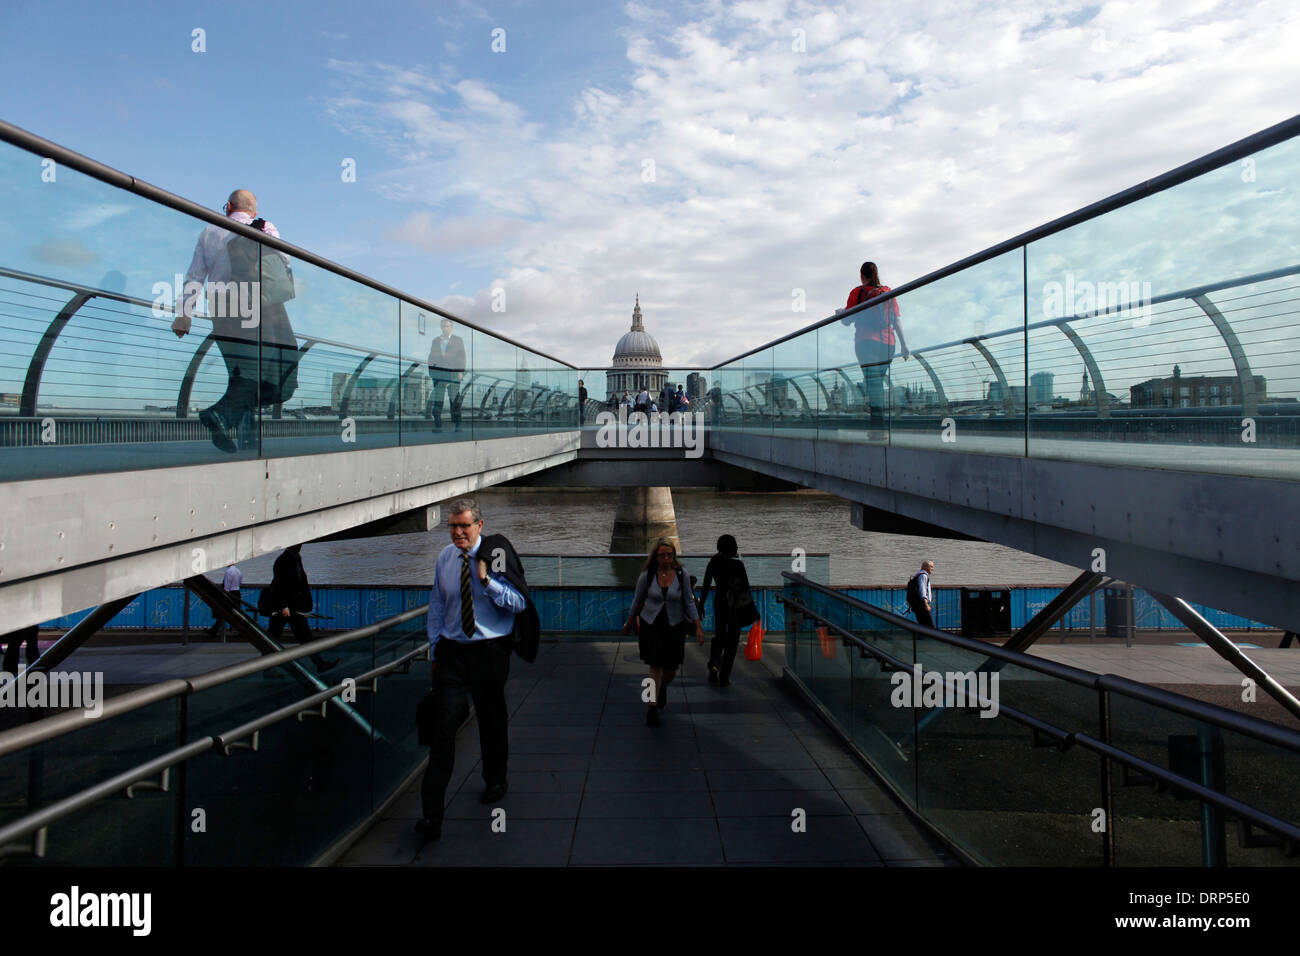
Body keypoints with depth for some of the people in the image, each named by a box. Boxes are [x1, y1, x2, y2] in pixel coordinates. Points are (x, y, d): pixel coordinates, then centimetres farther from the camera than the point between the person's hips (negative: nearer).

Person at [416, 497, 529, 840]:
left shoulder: (496, 555, -8)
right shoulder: (444, 558, 4)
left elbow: (520, 603, -12)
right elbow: (436, 606, 13)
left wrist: (487, 581, -24)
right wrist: (434, 651, 12)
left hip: (490, 651, -2)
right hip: (451, 651, 2)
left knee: (492, 720, 14)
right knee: (443, 726, -5)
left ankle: (495, 781, 40)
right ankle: (431, 814, -2)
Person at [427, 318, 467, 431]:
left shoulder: (458, 340, 10)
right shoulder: (435, 341, 18)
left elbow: (462, 357, 5)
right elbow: (431, 357, 17)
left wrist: (460, 372, -5)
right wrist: (431, 371, 5)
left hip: (453, 374, -2)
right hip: (438, 374, 2)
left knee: (455, 400, -6)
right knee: (437, 400, -2)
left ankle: (456, 425, -3)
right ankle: (437, 425, -1)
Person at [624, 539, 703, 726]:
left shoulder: (681, 575, -8)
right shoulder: (647, 576, -9)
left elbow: (689, 602, -1)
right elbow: (637, 601, 5)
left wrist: (698, 626, -5)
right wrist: (629, 623, 14)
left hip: (675, 626, 1)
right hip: (651, 625, -1)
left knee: (671, 669, 9)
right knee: (656, 667, -4)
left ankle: (662, 689, 44)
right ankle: (653, 707, 10)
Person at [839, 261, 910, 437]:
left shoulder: (857, 293, 1)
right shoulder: (888, 293, 13)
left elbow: (846, 321, 3)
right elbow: (897, 321, 10)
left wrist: (840, 312, 25)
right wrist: (904, 345, 11)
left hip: (866, 343, -4)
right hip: (887, 343, 4)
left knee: (873, 383, -10)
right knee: (879, 382, 12)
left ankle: (878, 428, -17)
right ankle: (876, 424, 8)